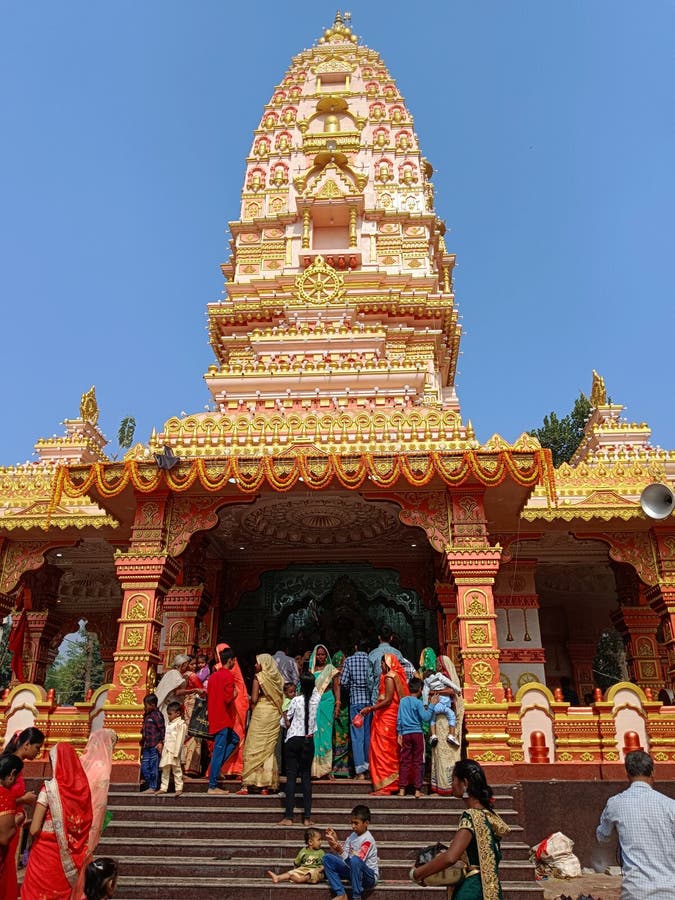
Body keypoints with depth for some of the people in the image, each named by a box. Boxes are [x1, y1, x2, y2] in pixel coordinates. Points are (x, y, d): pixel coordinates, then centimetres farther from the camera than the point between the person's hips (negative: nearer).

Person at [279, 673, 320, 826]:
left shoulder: (296, 700, -11)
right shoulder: (316, 699, -2)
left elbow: (287, 723, -2)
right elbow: (314, 689, 23)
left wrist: (284, 715, 15)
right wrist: (310, 678, 29)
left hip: (293, 740, -3)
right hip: (308, 741, 3)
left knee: (291, 776, 0)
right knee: (306, 776, 8)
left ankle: (288, 817, -2)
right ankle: (307, 817, 6)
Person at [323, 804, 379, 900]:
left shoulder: (368, 840, -20)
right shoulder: (353, 835, 4)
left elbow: (356, 861, -30)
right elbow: (343, 855, 1)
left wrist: (340, 850, -41)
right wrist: (335, 841, -13)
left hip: (369, 877, -8)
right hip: (352, 872, 8)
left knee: (355, 861, -39)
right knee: (327, 858, -4)